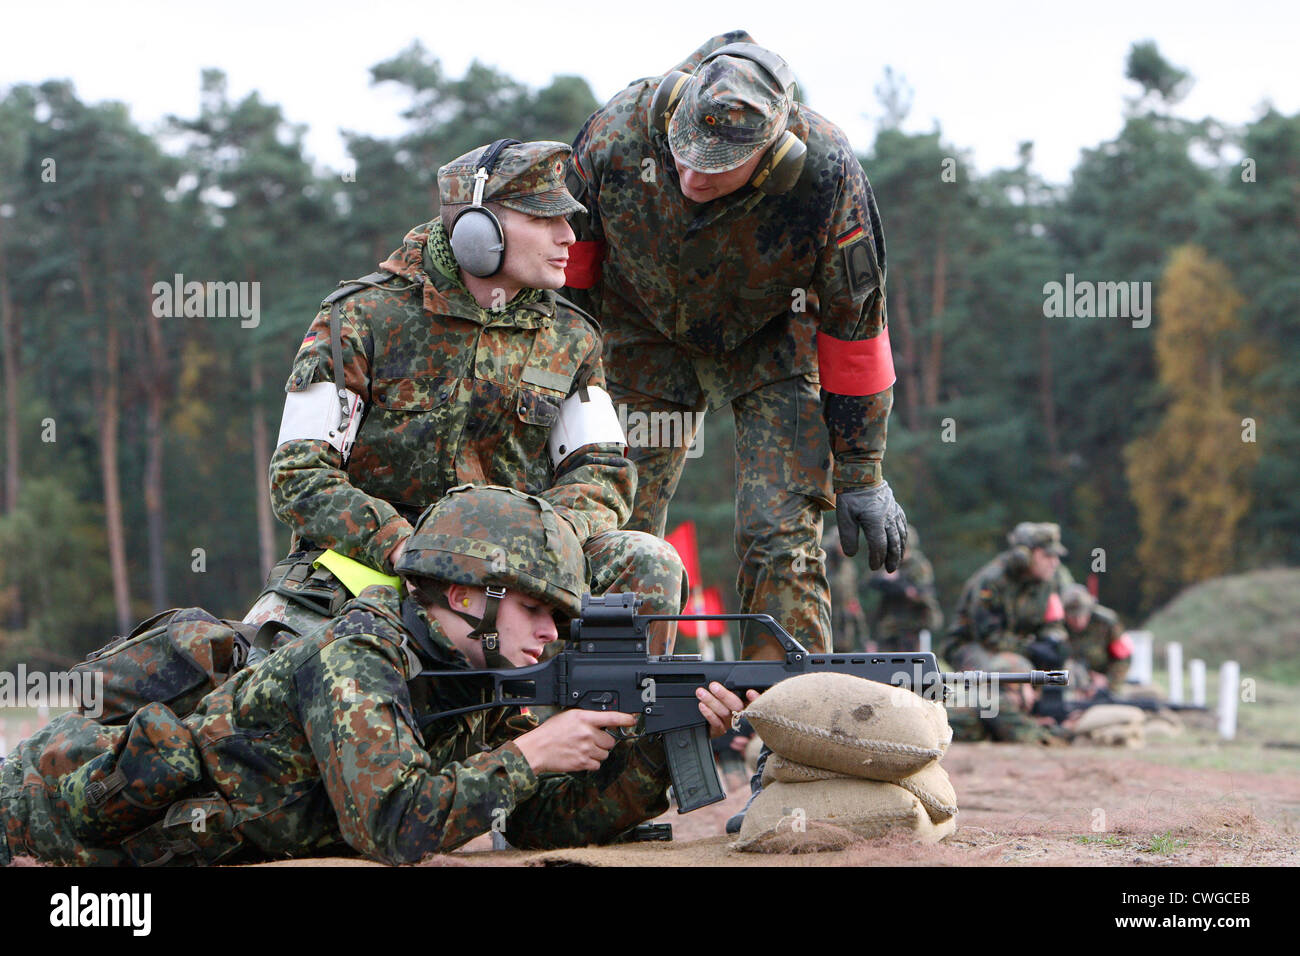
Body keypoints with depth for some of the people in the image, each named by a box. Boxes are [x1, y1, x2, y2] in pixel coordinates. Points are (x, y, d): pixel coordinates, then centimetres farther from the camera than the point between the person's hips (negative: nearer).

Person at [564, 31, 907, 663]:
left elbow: (854, 324, -18)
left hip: (773, 343, -2)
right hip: (647, 337, 2)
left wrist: (860, 475, -12)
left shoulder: (825, 173, -32)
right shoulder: (617, 134, -29)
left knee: (782, 540, -14)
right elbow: (565, 258, -7)